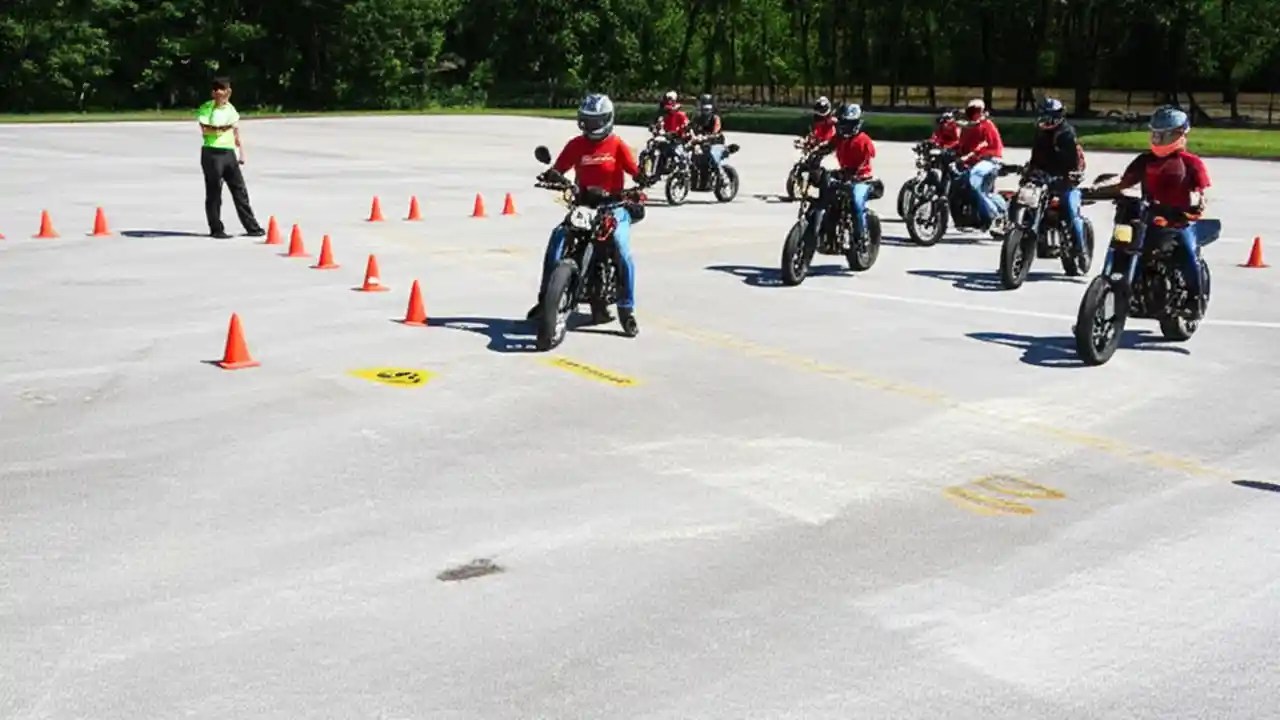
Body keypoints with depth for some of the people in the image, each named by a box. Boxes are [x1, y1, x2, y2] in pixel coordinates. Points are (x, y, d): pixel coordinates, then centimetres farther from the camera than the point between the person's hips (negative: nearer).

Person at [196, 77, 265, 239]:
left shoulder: (231, 109, 14)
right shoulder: (207, 108, -4)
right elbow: (204, 130, -16)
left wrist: (242, 153, 16)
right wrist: (224, 128, -20)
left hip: (229, 153, 5)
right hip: (212, 153, -5)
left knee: (240, 191, 5)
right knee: (214, 193, 0)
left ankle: (252, 227, 9)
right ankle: (216, 229, 8)